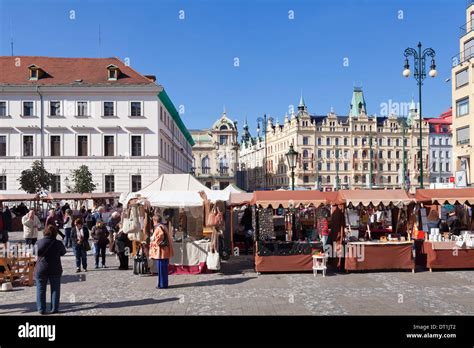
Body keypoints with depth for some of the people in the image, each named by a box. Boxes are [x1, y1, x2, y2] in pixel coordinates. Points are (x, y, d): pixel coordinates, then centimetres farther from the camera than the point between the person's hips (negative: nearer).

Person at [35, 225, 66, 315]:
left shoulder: (39, 242, -6)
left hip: (41, 269, 1)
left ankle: (41, 309, 11)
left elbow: (37, 253, 5)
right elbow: (63, 253, 8)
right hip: (55, 269, 0)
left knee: (41, 290, 10)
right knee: (55, 289, 9)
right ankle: (54, 309, 9)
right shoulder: (58, 243, -7)